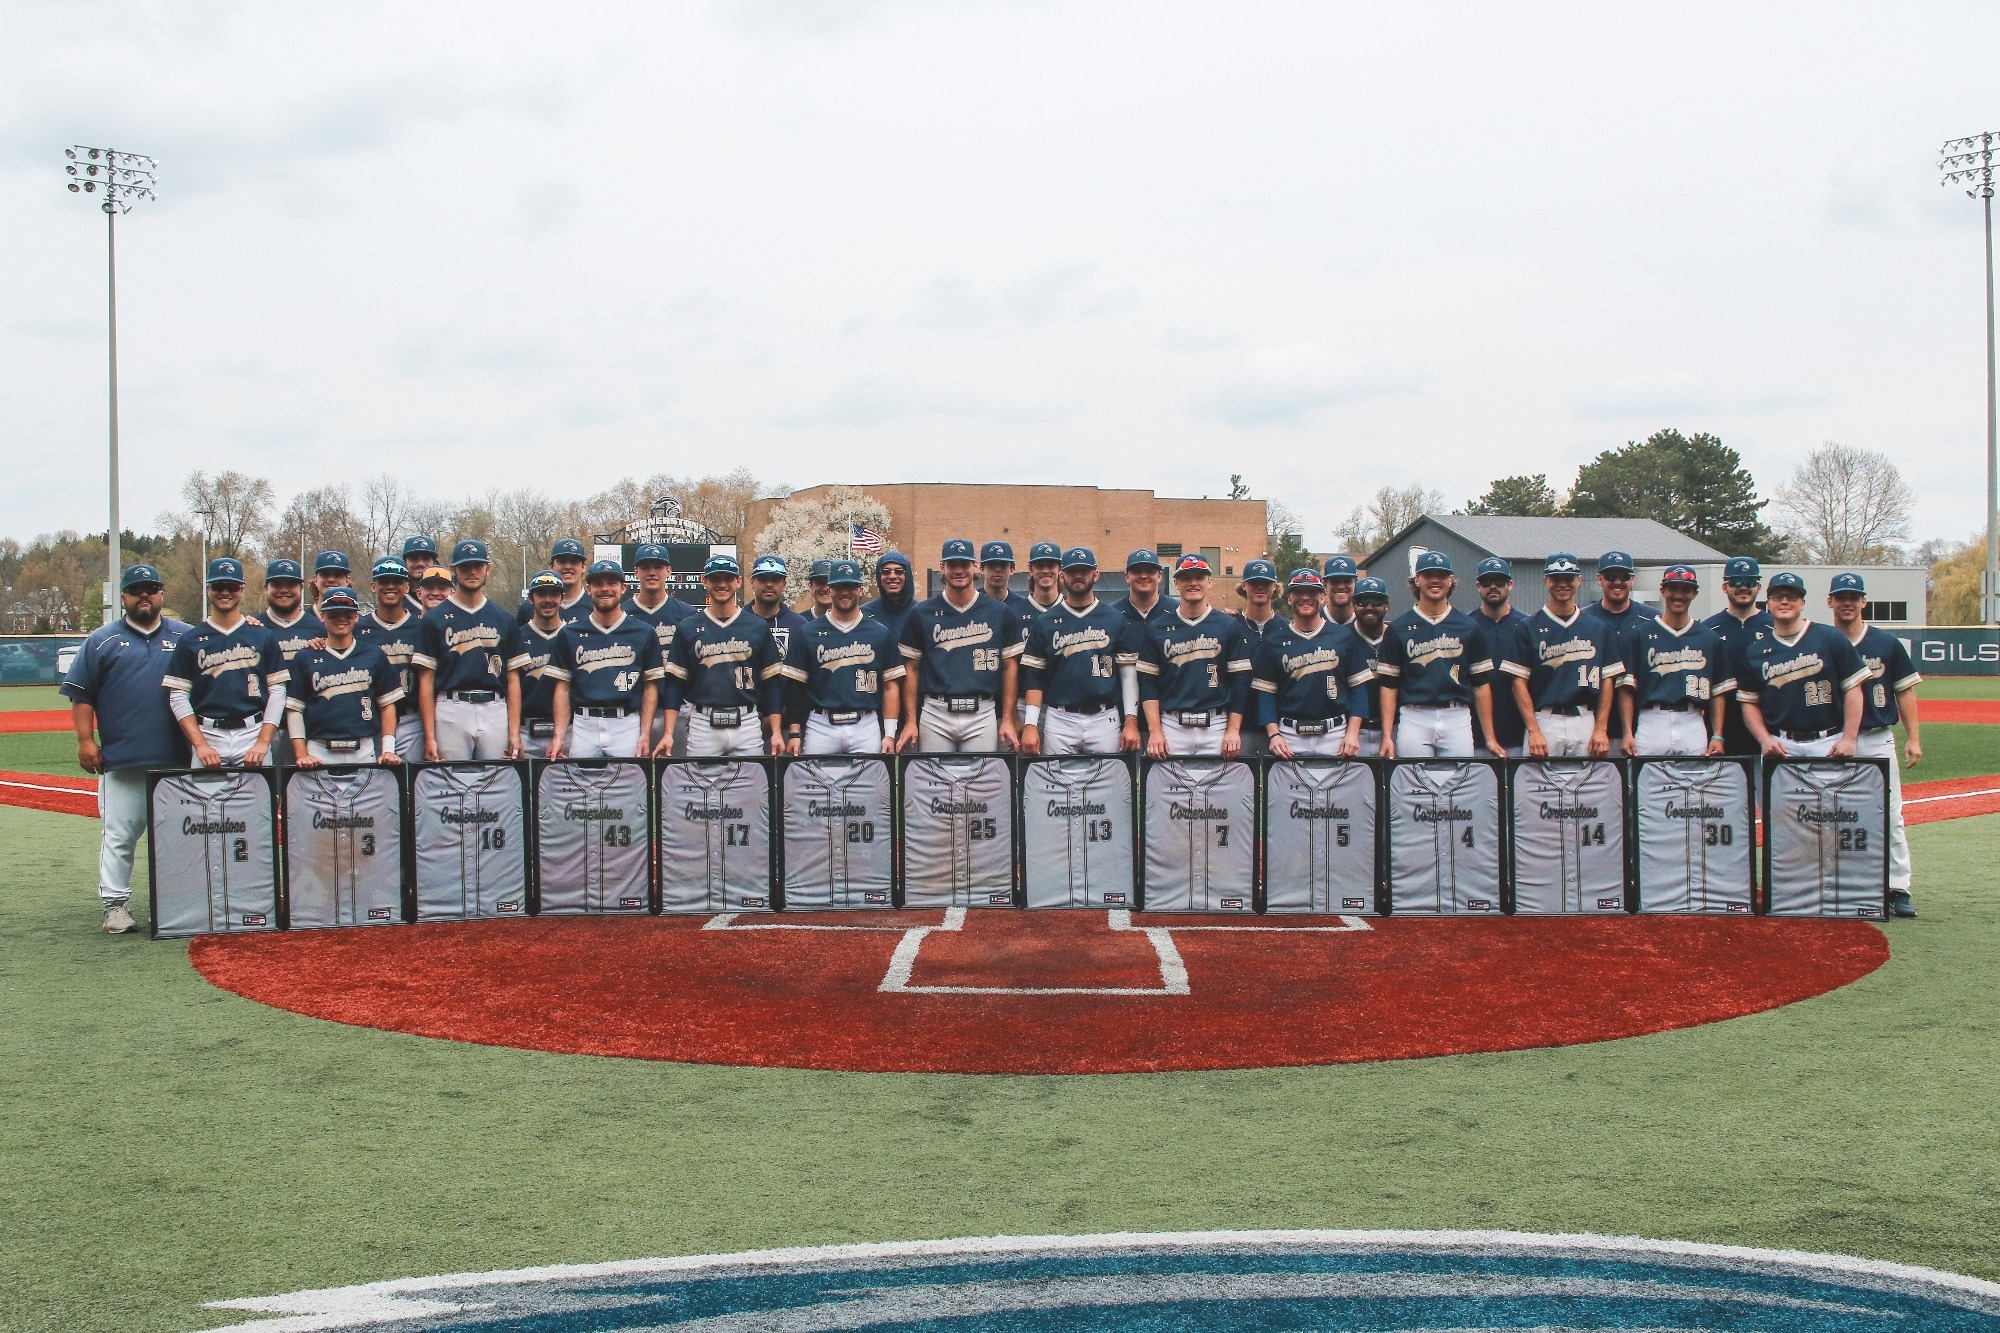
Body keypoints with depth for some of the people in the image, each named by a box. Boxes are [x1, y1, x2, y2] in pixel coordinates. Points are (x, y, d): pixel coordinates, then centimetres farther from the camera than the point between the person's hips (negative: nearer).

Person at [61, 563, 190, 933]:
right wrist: (85, 740, -4)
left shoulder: (186, 637, 12)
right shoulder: (102, 641, 8)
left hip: (177, 760, 2)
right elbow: (81, 695, 6)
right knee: (120, 835, -3)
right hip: (121, 760, -2)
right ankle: (116, 904, 4)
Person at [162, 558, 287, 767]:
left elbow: (277, 692, 5)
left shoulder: (263, 637, 9)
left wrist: (262, 743, -7)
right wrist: (200, 744, -6)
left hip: (253, 733, 0)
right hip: (208, 735, 0)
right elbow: (178, 697, 6)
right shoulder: (190, 640, 9)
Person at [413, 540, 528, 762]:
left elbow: (513, 680, 11)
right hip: (451, 711, -2)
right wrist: (429, 737, -5)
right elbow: (426, 681, 2)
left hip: (495, 711, 2)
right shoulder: (434, 619, 6)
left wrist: (515, 733, 1)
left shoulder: (505, 621, 13)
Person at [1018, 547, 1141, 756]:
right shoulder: (1044, 623, 9)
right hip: (1059, 721, 0)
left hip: (1104, 720, 0)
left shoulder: (1116, 620, 8)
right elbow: (1034, 678, 7)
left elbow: (1129, 674, 5)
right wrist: (1030, 725, -3)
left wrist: (1131, 722, -4)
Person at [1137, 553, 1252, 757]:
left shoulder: (1230, 626, 7)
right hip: (1171, 725, 0)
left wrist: (1233, 730, -4)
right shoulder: (1156, 629, 9)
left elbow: (1240, 681, 4)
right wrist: (1155, 731, -4)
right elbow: (1148, 683, 7)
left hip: (1216, 726, 0)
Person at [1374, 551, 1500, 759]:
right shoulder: (1399, 628, 8)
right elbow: (1389, 685, 6)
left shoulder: (1468, 626, 11)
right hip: (1414, 718, -1)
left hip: (1457, 719, 1)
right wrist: (1387, 736, -3)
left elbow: (1481, 683, 10)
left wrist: (1489, 738, 5)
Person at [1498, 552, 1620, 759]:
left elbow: (1607, 681, 9)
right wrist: (1533, 731, -10)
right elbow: (1519, 682, -1)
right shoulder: (1528, 628, 4)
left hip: (1586, 721, 2)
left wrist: (1601, 729, -1)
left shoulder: (1599, 628, 11)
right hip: (1544, 720, -2)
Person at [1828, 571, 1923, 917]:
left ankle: (1897, 889, 1)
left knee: (1890, 816, -2)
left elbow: (1905, 691, 7)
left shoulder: (1887, 643, 5)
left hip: (1877, 741, 0)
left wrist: (1914, 738, 0)